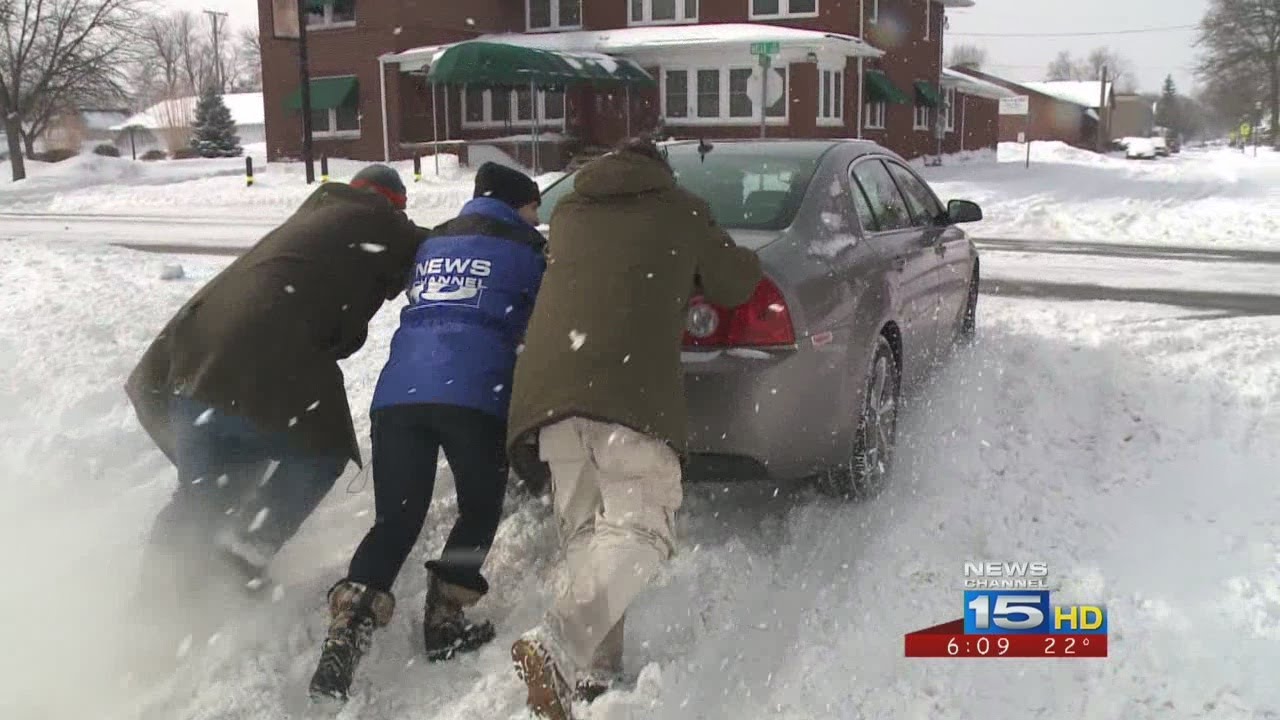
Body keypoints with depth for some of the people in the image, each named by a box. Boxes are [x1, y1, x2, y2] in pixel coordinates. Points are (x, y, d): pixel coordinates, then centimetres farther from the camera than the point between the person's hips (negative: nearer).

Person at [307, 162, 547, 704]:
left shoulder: (430, 243, 27)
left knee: (395, 522, 6)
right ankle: (444, 620, 11)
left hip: (396, 394, 4)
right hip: (474, 397, -4)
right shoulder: (526, 248, 13)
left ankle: (344, 638, -10)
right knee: (480, 510, 18)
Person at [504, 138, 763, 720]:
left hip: (547, 384, 5)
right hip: (631, 388, -4)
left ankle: (594, 673, 8)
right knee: (638, 527, -6)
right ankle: (560, 644, -28)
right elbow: (734, 285, 26)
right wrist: (741, 261, 49)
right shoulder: (680, 211, 19)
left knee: (585, 531, 13)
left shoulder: (567, 212, 29)